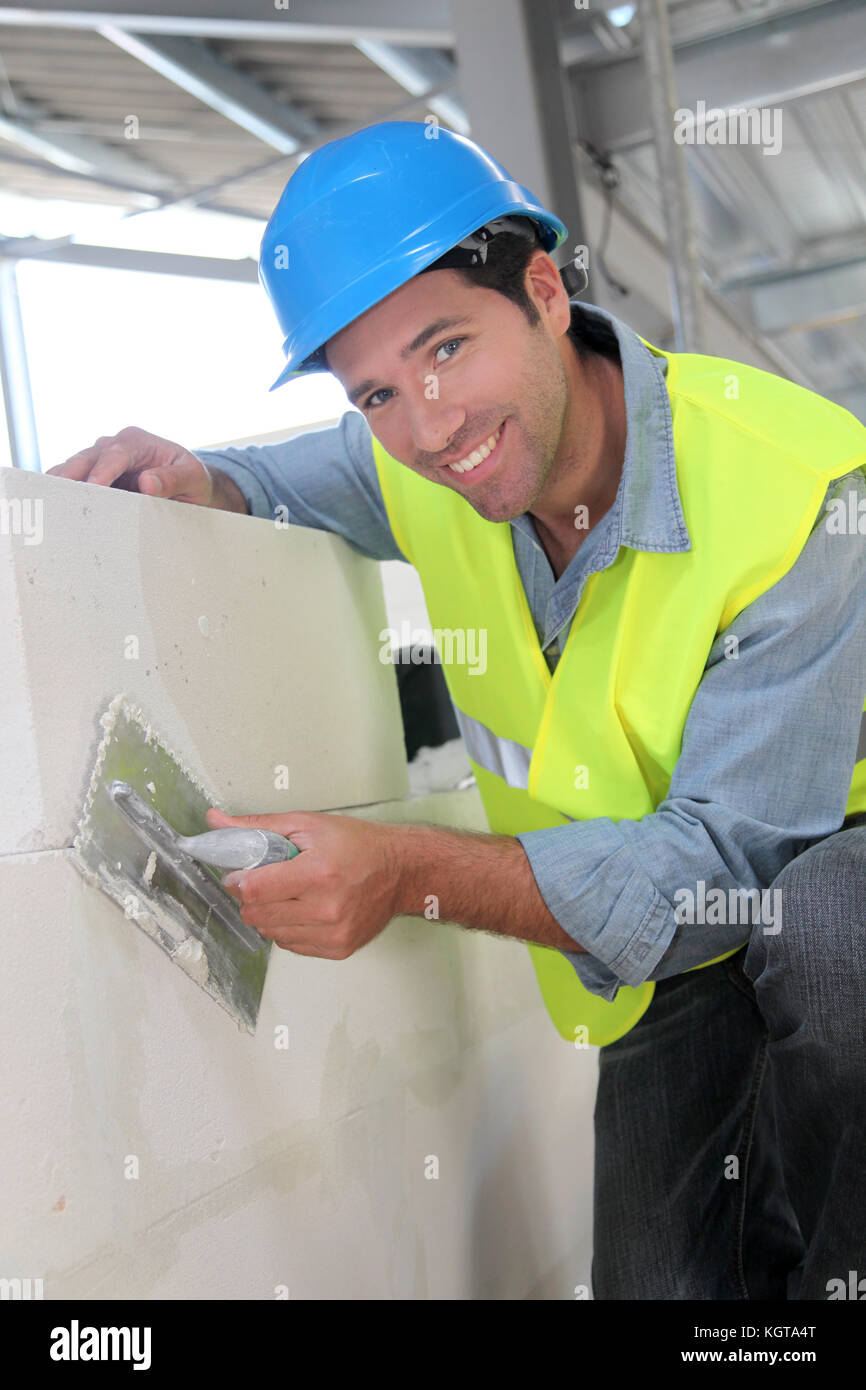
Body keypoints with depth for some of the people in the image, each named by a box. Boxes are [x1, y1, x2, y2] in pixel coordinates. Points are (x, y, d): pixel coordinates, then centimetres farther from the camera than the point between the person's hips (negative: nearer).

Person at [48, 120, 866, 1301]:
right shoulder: (409, 464, -11)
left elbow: (736, 851, -29)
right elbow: (281, 478, 11)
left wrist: (413, 872, -40)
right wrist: (194, 482, -16)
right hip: (672, 954, 4)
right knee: (660, 1279, -8)